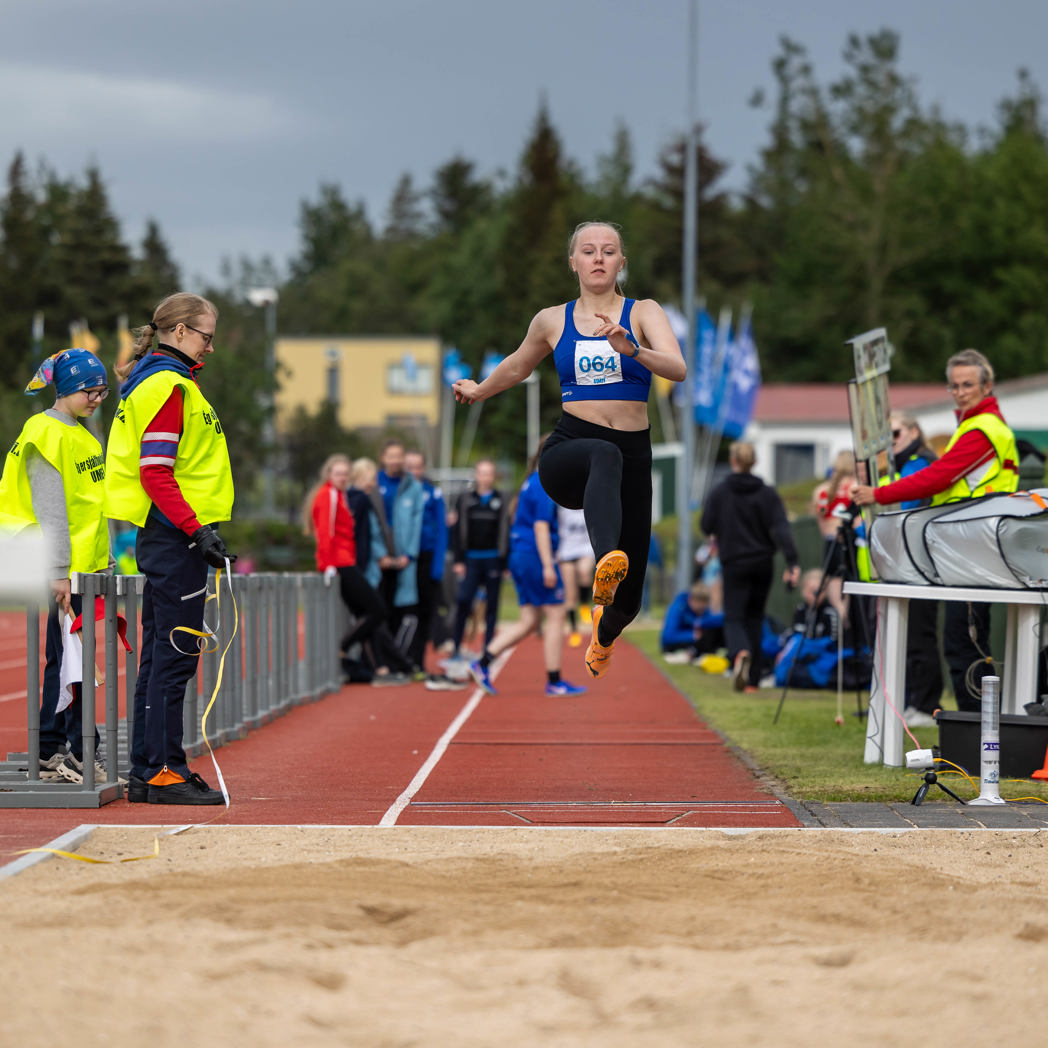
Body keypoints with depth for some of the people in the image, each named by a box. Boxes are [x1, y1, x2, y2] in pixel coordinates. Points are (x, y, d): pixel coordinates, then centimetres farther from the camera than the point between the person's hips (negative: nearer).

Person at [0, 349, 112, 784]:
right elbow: (50, 510, -16)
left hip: (86, 565, 9)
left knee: (63, 660, 10)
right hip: (65, 568, -9)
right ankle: (82, 754, -4)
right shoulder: (46, 435, -11)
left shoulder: (79, 435, 18)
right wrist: (59, 573, -20)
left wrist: (103, 561, 21)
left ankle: (50, 753, 14)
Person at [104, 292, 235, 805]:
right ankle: (164, 772, -6)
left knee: (161, 656, 11)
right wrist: (198, 530, -22)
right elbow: (155, 473, -19)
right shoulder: (168, 385, -12)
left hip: (163, 536, 10)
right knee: (174, 656, -8)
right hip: (175, 536, -10)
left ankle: (147, 772, 14)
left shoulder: (159, 381, 19)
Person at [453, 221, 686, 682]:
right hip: (567, 450, 0)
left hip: (633, 456, 1)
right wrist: (478, 390, 47)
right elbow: (518, 366, 31)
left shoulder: (644, 312, 3)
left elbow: (678, 369, -14)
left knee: (627, 601, 4)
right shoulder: (551, 320, 10)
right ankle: (606, 562, -68)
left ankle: (602, 636, 44)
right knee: (605, 455, -42)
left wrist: (631, 350, -32)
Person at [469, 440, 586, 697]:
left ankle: (483, 664, 0)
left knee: (529, 622, 9)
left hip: (520, 557, 10)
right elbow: (541, 526, -19)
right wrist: (548, 565, -21)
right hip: (537, 557, -10)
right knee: (555, 617, -2)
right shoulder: (545, 485, -12)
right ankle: (554, 682, 2)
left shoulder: (531, 482, 17)